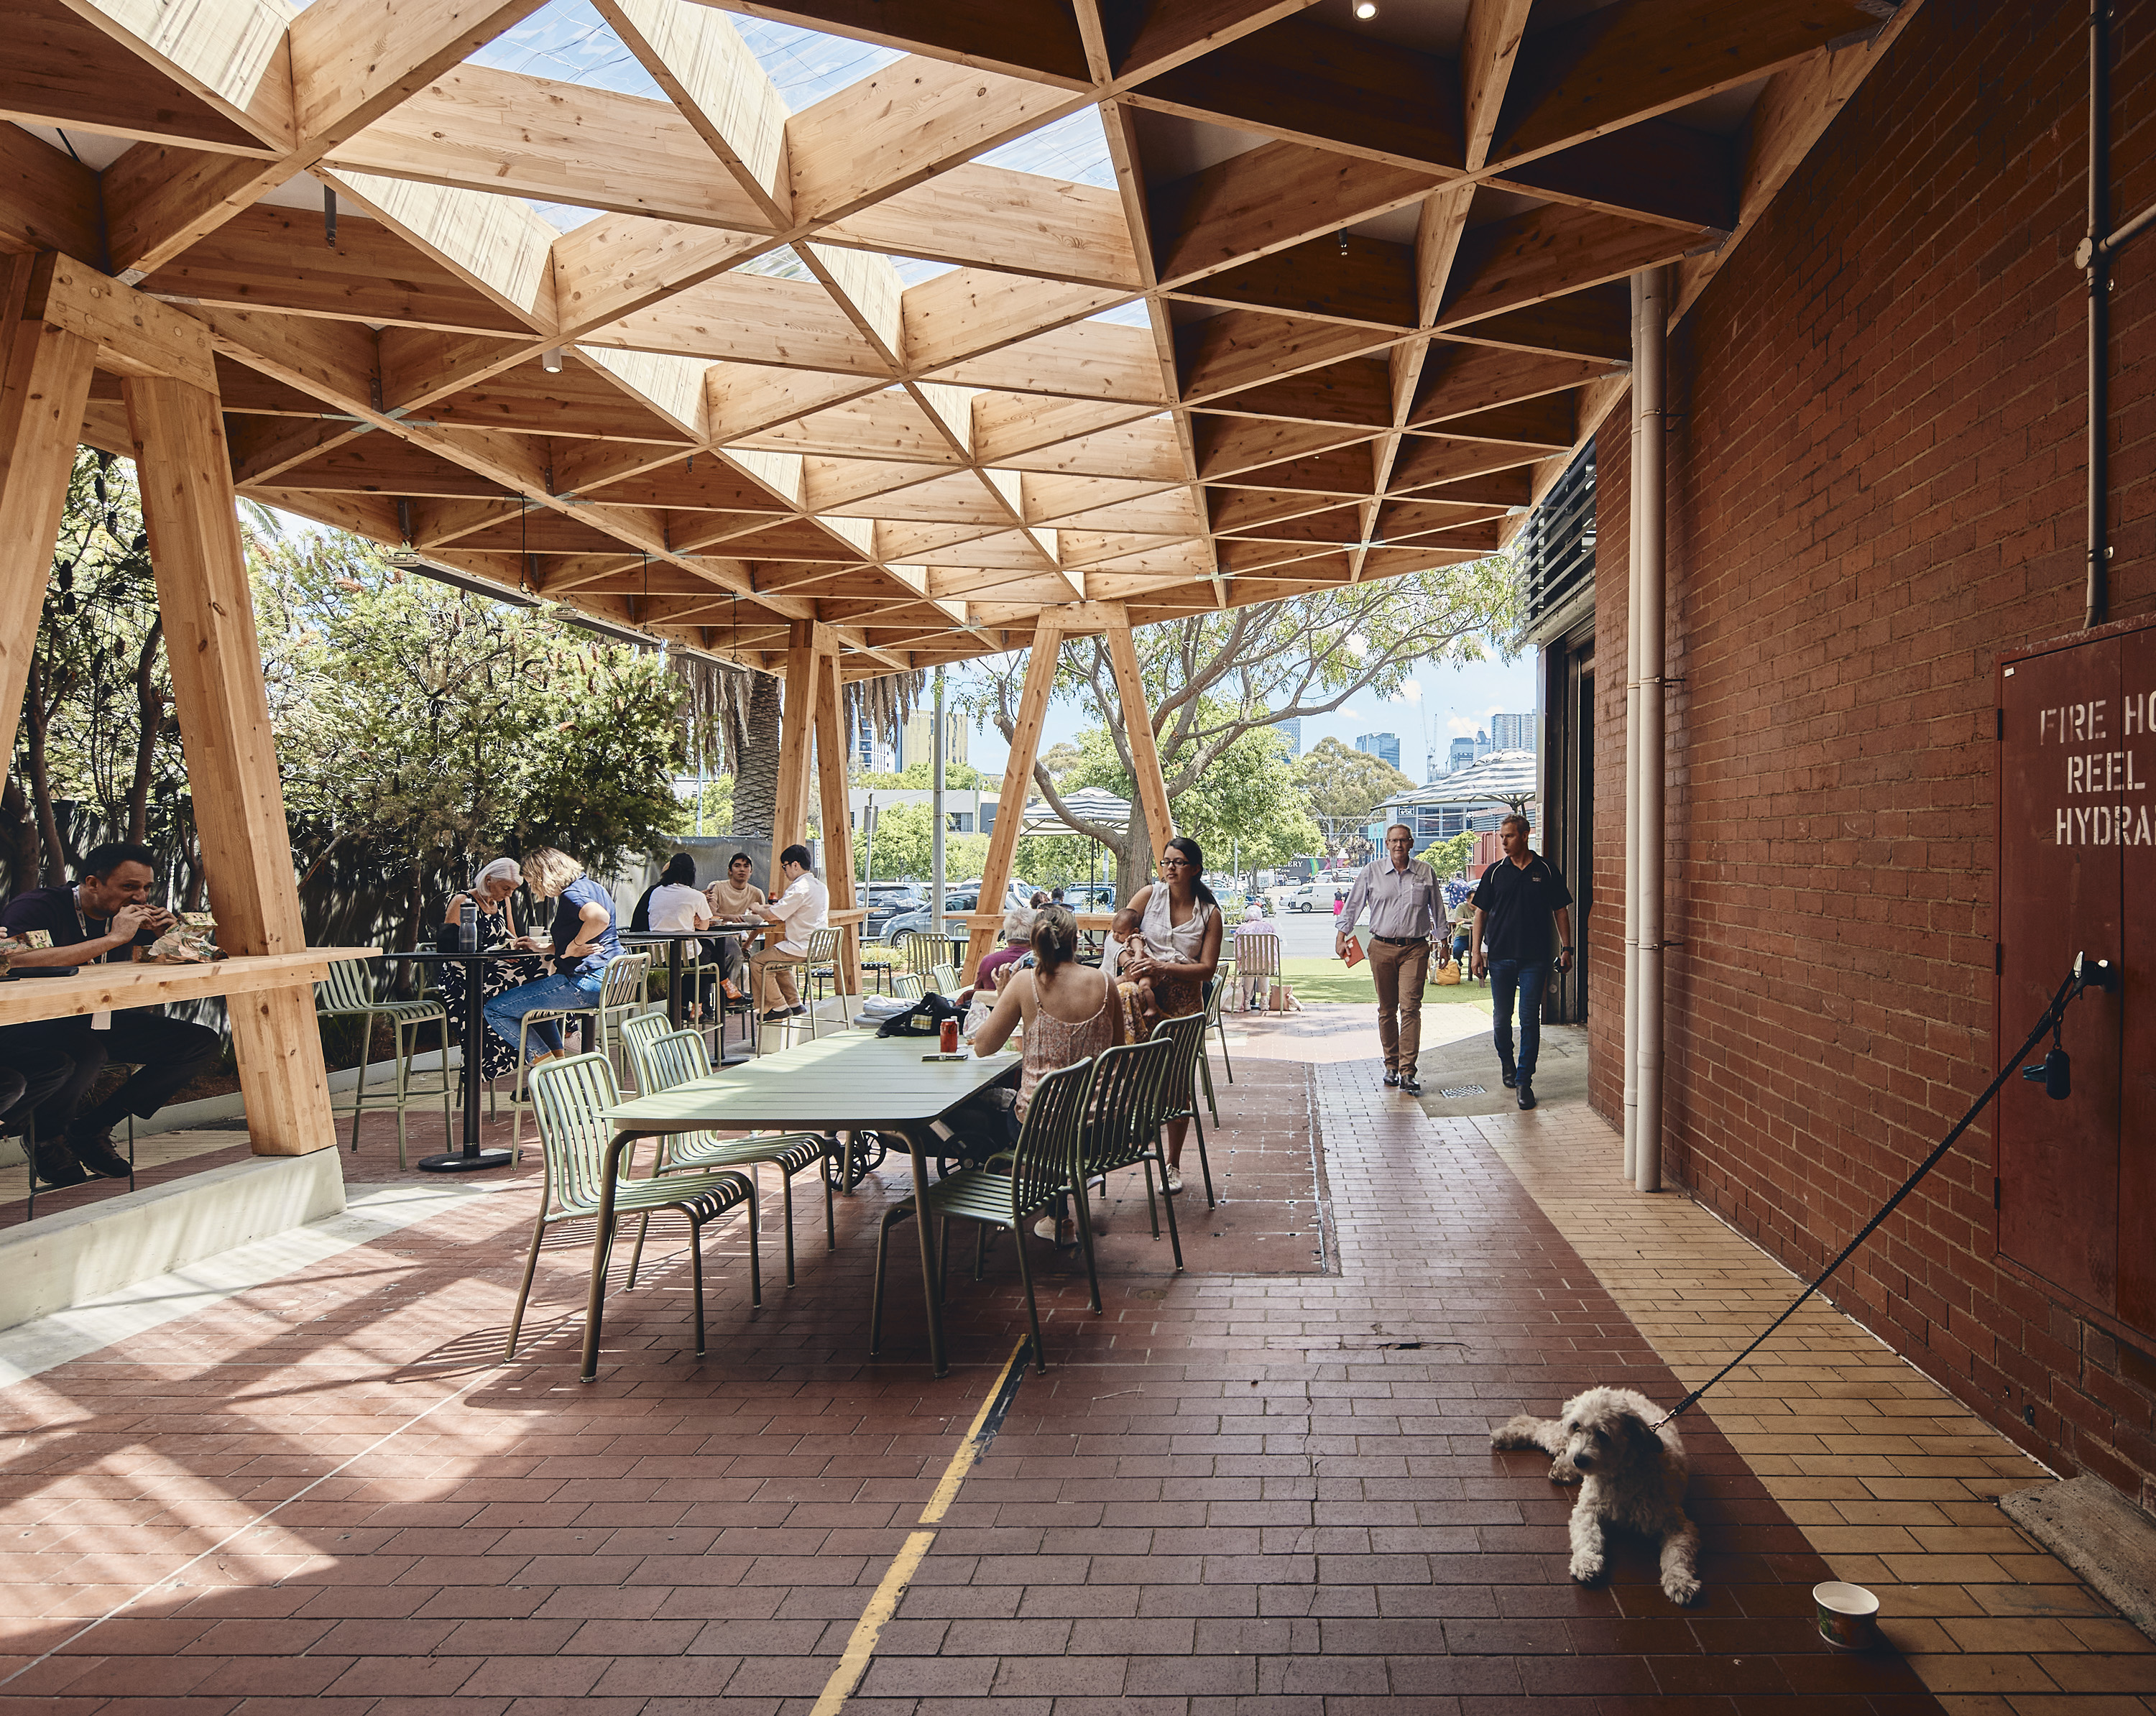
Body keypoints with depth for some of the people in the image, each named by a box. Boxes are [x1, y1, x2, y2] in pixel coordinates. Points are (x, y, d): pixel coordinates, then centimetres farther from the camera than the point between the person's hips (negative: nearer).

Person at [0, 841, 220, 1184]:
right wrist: (113, 938, -34)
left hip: (94, 1021, 7)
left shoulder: (124, 915, 4)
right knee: (86, 1051, -41)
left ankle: (92, 1129, -3)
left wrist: (163, 938, -9)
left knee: (201, 1043, -6)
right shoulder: (38, 907, -16)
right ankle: (47, 1138, -8)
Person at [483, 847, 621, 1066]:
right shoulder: (590, 887, 17)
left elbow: (599, 917, -35)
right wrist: (542, 947, 23)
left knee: (495, 1010, -6)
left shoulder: (570, 894, -13)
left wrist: (572, 947, -20)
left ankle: (548, 1065, -4)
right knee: (533, 989, 37)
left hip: (587, 982, -11)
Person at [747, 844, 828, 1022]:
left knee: (757, 961, 1)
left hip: (801, 950, -10)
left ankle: (778, 1008, 4)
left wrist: (757, 909, 3)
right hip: (817, 949, 10)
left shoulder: (799, 888, -18)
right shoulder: (821, 887, 11)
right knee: (779, 960, 30)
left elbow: (772, 916, -18)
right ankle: (794, 1003, 25)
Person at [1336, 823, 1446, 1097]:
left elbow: (1438, 911, 14)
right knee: (1386, 1010, 8)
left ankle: (1407, 1072, -11)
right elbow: (1353, 905, 8)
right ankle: (1391, 1065, 21)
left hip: (1415, 948, -1)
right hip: (1382, 948, 1)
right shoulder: (1371, 872, 4)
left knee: (1410, 1008, -11)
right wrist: (1342, 935, 1)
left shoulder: (1426, 873, 5)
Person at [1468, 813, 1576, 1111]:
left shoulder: (1546, 871, 3)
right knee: (1501, 1017, 9)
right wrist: (1476, 950, 2)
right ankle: (1507, 1062, 33)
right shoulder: (1495, 872, 6)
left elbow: (1560, 910, 8)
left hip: (1535, 958, -2)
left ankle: (1524, 1080, 0)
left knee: (1530, 1019, -5)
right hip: (1500, 956, 2)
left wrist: (1566, 947, 3)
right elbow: (1481, 912, 9)